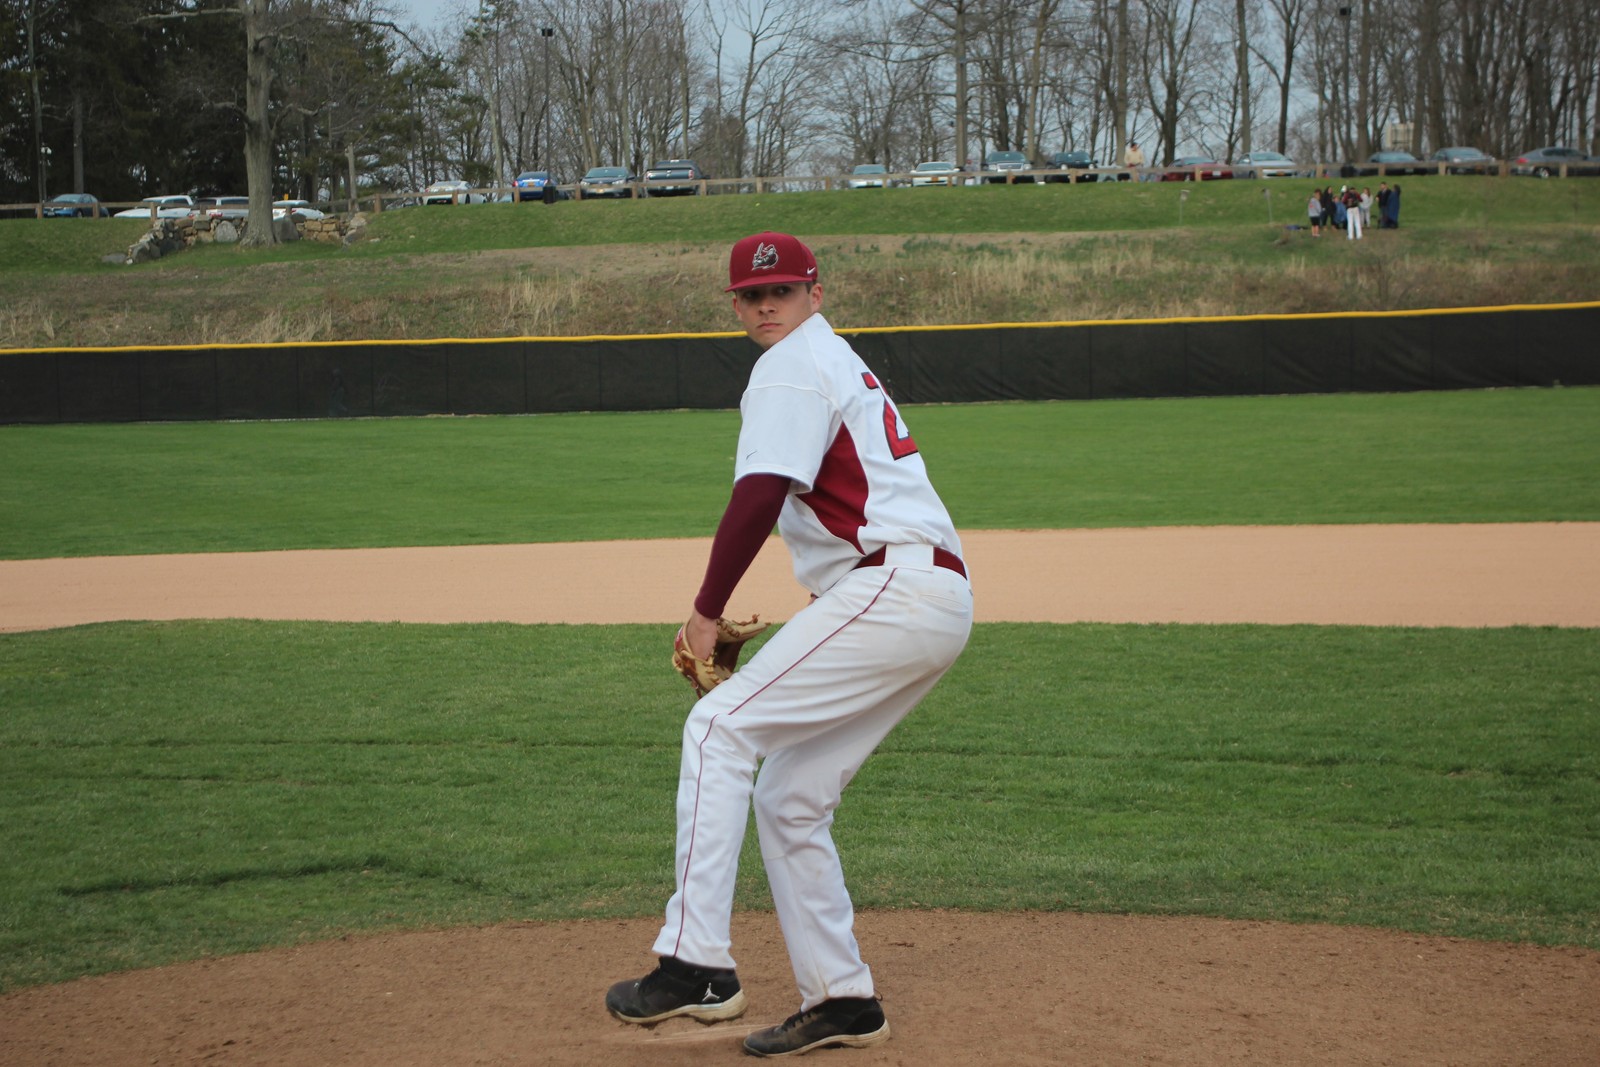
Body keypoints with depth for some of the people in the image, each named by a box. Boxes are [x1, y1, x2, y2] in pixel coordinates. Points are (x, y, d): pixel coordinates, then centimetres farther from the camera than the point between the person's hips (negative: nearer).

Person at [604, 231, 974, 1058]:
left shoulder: (795, 366, -3)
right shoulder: (839, 364, 30)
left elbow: (759, 495, -16)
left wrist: (707, 611, -10)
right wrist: (824, 604, 17)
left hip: (894, 585, -10)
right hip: (937, 604, 10)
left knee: (720, 727, -15)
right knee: (789, 796, 14)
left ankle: (697, 965, -23)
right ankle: (841, 1001, 16)